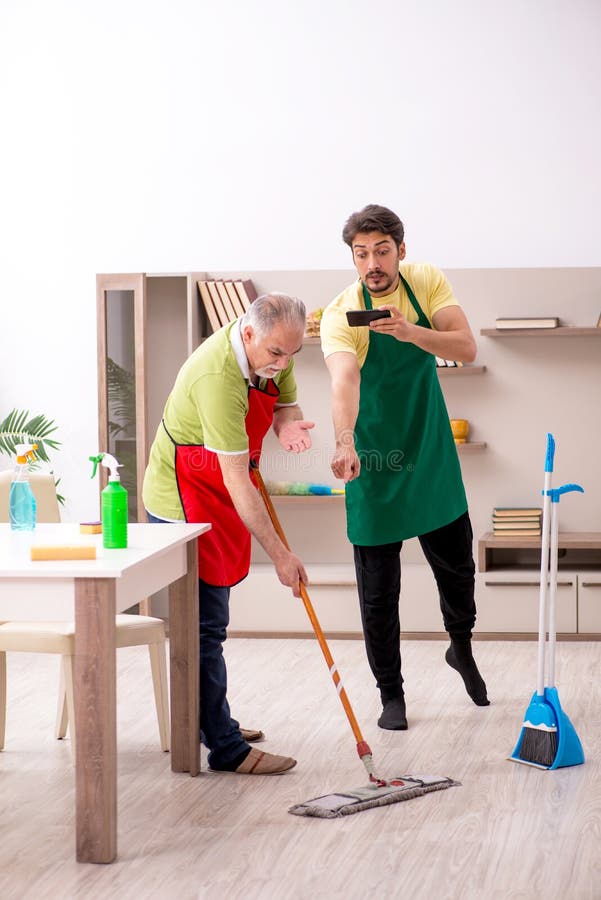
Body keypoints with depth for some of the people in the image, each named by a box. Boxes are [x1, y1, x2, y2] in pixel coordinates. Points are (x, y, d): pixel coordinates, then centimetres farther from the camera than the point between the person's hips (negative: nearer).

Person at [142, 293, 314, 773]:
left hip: (216, 499, 9)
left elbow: (286, 404, 11)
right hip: (183, 502, -9)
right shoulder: (218, 377, -32)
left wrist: (289, 425, -16)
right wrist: (280, 555, -27)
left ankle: (212, 723, 31)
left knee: (207, 621, 19)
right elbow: (238, 484, -31)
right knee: (205, 625, -10)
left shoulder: (274, 349, -5)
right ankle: (226, 749, -8)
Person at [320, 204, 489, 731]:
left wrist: (411, 333, -36)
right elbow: (344, 380, -37)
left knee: (456, 563, 16)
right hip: (374, 461, -3)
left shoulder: (427, 282, -8)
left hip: (431, 450, 3)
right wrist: (344, 442, -55)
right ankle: (391, 694, 16)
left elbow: (467, 350, -18)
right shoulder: (342, 314, -20)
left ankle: (462, 647, 44)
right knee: (379, 589, 1)